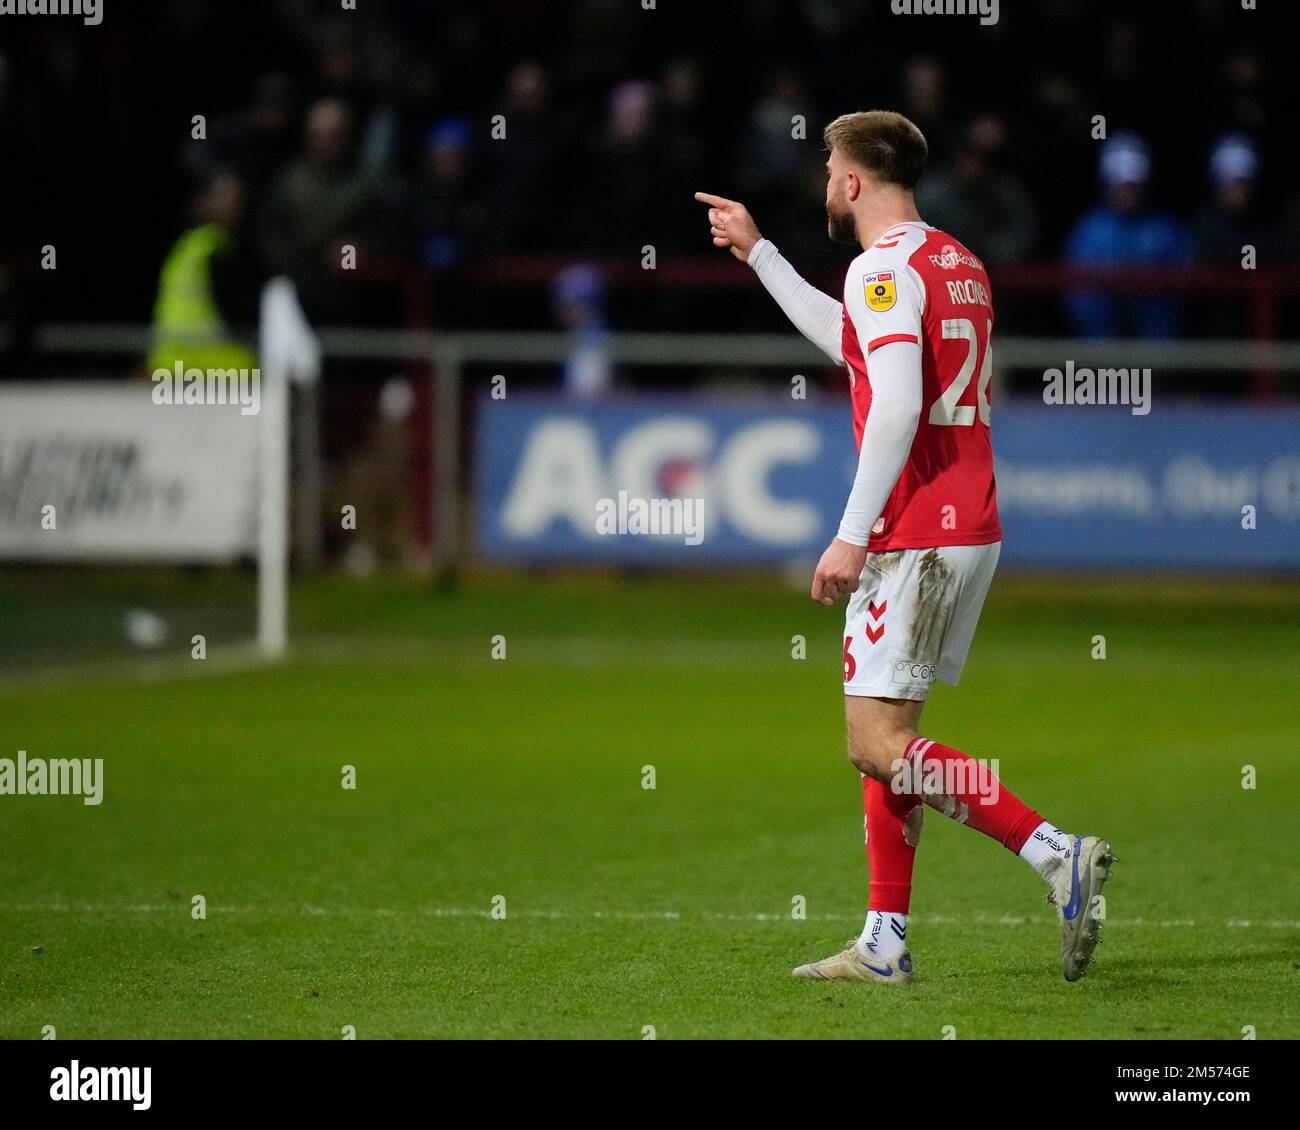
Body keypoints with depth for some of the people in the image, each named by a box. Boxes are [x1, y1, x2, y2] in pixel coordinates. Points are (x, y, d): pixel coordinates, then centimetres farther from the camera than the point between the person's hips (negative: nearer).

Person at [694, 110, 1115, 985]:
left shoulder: (884, 267, -12)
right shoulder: (960, 264, 18)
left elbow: (897, 405, -23)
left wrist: (852, 536, -22)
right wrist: (757, 252, 39)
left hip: (913, 538, -9)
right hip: (973, 528, 9)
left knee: (877, 741, -10)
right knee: (888, 734, 12)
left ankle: (1056, 854, -19)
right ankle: (885, 946, 10)